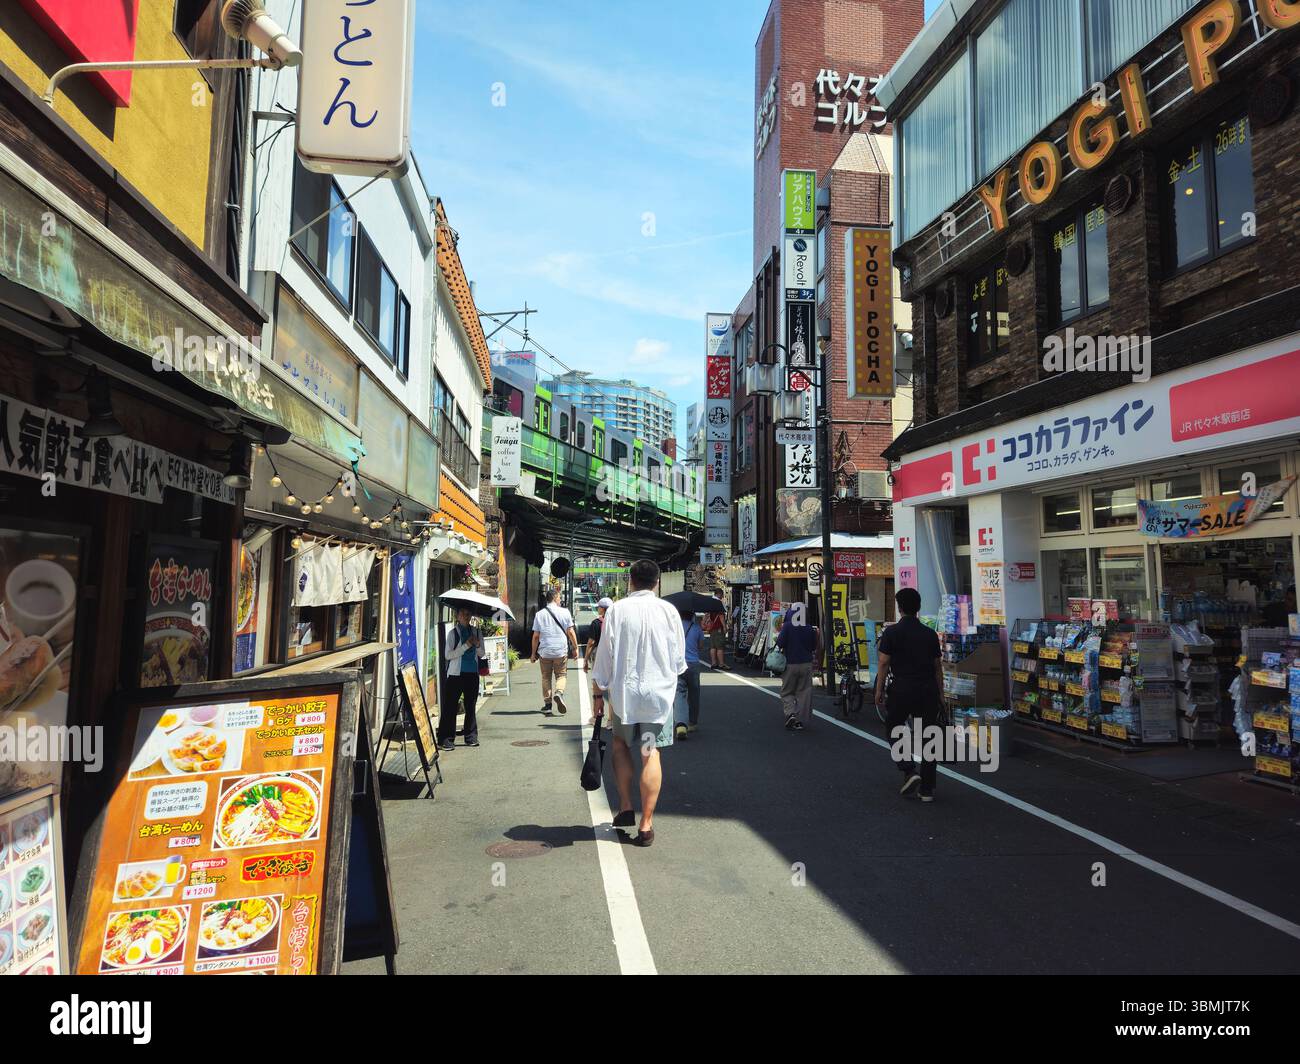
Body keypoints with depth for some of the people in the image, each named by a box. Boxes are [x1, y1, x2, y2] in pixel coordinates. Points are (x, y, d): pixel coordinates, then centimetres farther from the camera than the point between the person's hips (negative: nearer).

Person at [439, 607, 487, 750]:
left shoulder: (476, 632, 9)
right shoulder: (453, 633, -2)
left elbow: (482, 654, 13)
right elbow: (448, 655, -10)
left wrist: (477, 645, -9)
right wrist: (466, 645, -16)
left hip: (472, 673, 4)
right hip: (456, 674, -4)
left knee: (470, 706, 10)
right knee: (450, 706, -5)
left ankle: (471, 737, 19)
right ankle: (445, 739, -2)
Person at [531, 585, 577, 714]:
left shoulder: (540, 614, 1)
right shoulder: (564, 612, -2)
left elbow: (535, 636, 1)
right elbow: (571, 632, -3)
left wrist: (534, 653, 9)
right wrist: (575, 648, 6)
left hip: (544, 651, 1)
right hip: (561, 650, -1)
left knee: (546, 677, 13)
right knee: (561, 675, 11)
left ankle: (547, 704, 12)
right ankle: (559, 692, -17)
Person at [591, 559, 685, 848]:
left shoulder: (616, 610, -6)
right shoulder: (668, 610, -4)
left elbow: (604, 655, -3)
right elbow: (679, 658, 4)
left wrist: (599, 694, 6)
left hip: (623, 692, 0)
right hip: (659, 692, 0)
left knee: (620, 743, 21)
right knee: (651, 753, 3)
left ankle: (626, 808, 18)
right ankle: (646, 824, 5)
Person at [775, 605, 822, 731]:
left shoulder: (787, 626, -11)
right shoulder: (810, 629, -2)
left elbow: (780, 643, -13)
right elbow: (814, 647, 5)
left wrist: (779, 634, 3)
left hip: (790, 664, -2)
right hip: (806, 664, 2)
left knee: (786, 692, 10)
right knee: (804, 693, 9)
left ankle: (790, 713, -13)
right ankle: (801, 721, 7)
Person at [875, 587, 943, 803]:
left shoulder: (892, 632, -5)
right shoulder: (930, 634, 7)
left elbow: (883, 664, -7)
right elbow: (938, 666, 10)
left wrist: (879, 690, 2)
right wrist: (939, 692, 19)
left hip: (902, 689, -3)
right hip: (928, 690, 3)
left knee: (895, 728, 17)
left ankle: (909, 770, -1)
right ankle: (927, 789, 12)